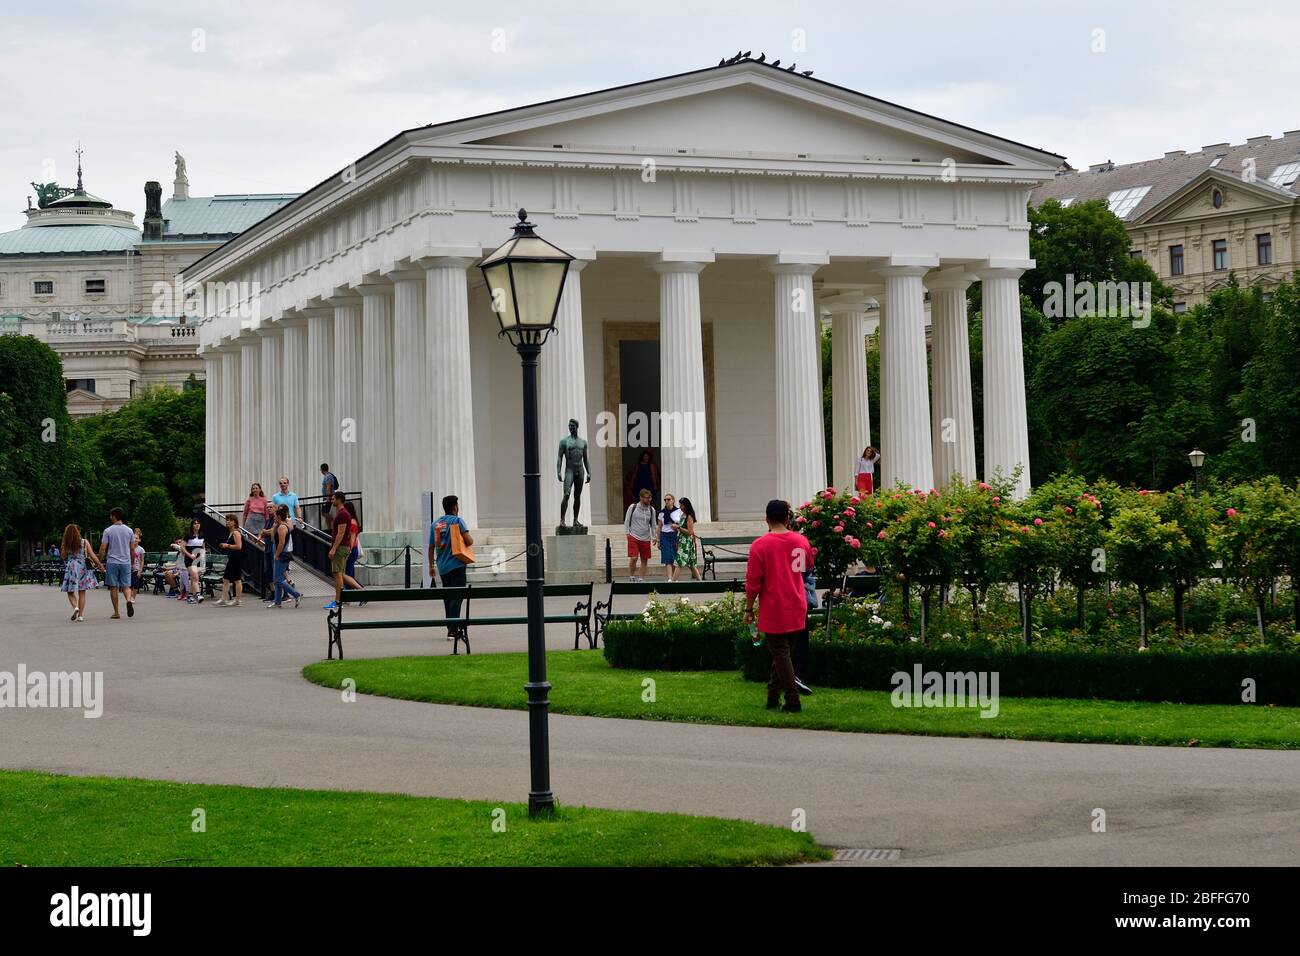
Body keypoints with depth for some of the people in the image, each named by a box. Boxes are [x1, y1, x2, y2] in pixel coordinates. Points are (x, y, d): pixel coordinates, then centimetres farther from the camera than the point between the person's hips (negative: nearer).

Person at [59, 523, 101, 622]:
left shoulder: (66, 544, -3)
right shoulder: (84, 542, -3)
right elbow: (92, 556, -3)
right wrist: (100, 565, 9)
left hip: (71, 568, -1)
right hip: (83, 568, 1)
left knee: (70, 592, 8)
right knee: (82, 592, 6)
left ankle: (75, 607, -18)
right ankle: (81, 615, 4)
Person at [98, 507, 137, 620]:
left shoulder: (108, 531, -5)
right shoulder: (129, 530, 4)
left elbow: (103, 548, -7)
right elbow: (132, 548, 9)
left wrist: (100, 562, 4)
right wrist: (132, 562, 21)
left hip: (112, 562, -2)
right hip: (126, 562, 2)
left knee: (113, 587, 5)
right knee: (126, 586, 8)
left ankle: (116, 612, 6)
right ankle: (129, 600, -23)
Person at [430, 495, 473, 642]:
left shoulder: (435, 524, 11)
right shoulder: (457, 521, -7)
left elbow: (431, 547, 12)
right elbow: (469, 541, -16)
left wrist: (431, 566, 20)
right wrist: (471, 539, 7)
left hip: (442, 567, 6)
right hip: (456, 565, -6)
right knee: (456, 597, -7)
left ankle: (452, 628, 23)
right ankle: (452, 630, -16)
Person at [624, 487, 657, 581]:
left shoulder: (652, 510, 6)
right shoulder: (633, 507, -3)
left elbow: (653, 524, 14)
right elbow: (627, 521, 4)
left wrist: (654, 537, 9)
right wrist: (627, 533, -2)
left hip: (646, 538, 3)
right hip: (633, 537, -3)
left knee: (644, 560, 4)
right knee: (633, 558, -14)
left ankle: (642, 578, 12)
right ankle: (631, 576, 2)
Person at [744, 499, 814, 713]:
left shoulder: (760, 545, -14)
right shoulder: (801, 541, 0)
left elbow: (753, 582, -12)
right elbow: (808, 565, 21)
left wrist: (748, 609, -2)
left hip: (774, 612, -5)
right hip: (797, 611, 5)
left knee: (781, 655, 1)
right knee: (782, 652, 17)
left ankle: (793, 702, -4)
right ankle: (773, 696, 21)